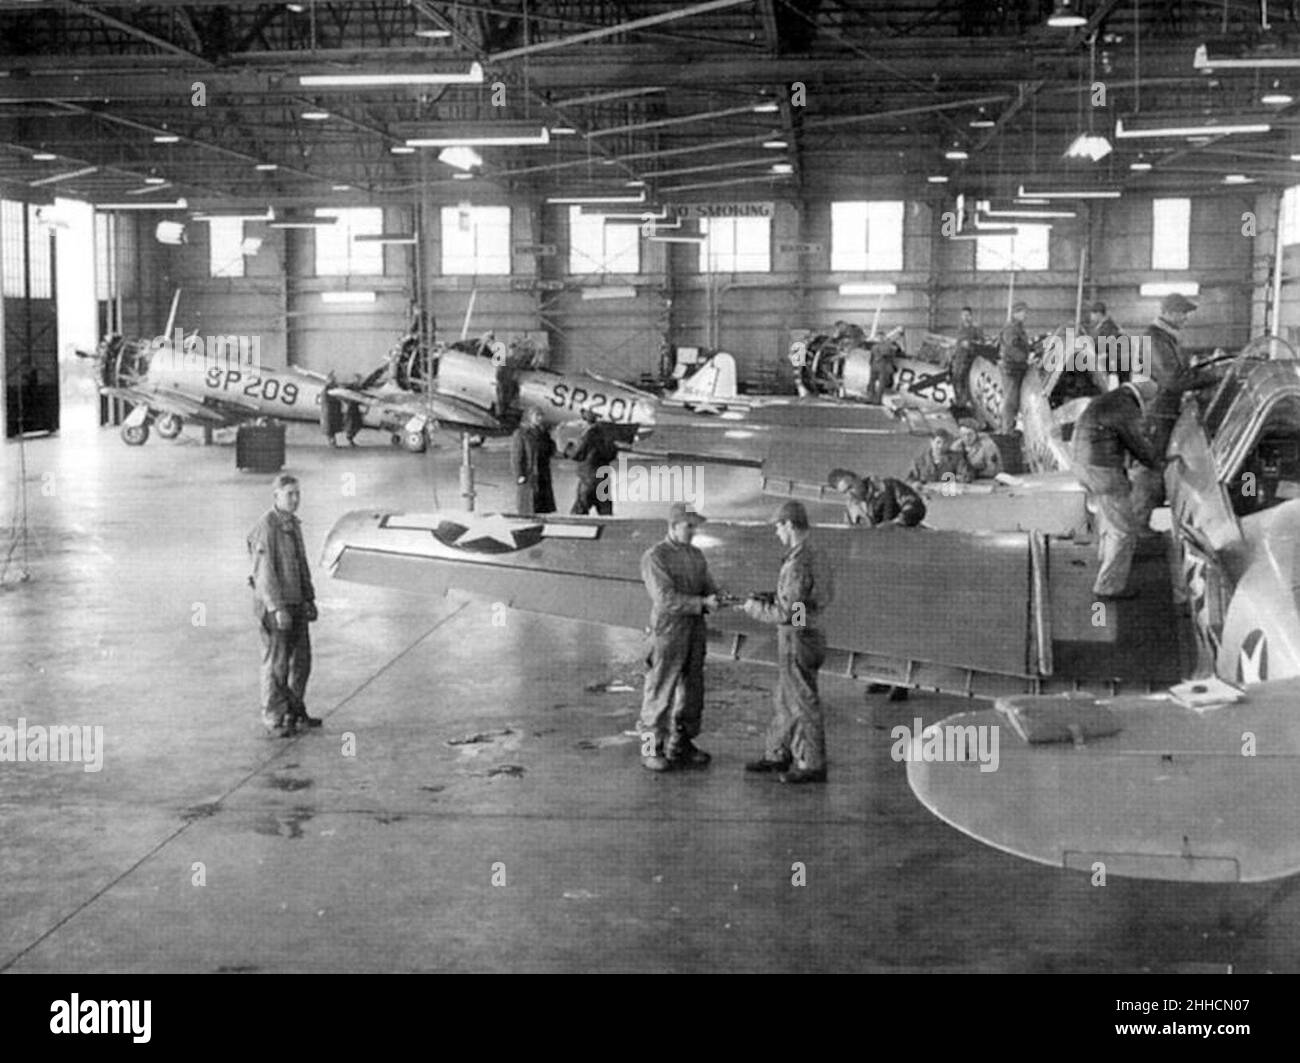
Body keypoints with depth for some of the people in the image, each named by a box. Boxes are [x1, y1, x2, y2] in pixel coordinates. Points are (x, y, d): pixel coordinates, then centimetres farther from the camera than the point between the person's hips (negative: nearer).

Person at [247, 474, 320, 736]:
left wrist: (310, 599, 13)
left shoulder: (293, 525, 10)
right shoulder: (265, 528, -17)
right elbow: (265, 571, -20)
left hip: (296, 603, 8)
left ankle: (295, 712, 25)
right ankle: (273, 719, 9)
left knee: (301, 659, 12)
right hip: (273, 605, -8)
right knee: (277, 663, -1)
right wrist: (278, 609, -24)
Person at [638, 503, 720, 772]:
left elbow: (709, 588, 9)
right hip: (667, 631, -7)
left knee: (692, 692, 11)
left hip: (695, 632, 7)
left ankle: (681, 745, 22)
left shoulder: (696, 556, 11)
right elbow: (665, 598, -19)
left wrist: (716, 598, -15)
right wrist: (702, 603, -25)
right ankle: (651, 749, 7)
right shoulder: (654, 557, -11)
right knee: (660, 693, -1)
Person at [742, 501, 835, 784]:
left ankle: (812, 765, 8)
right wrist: (765, 599, 13)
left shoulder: (798, 564, -23)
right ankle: (777, 755, 30)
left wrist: (755, 608, -9)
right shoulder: (812, 557, 9)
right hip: (801, 636, 10)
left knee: (803, 704, 0)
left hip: (797, 640, -10)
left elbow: (787, 612, -23)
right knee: (784, 700, 19)